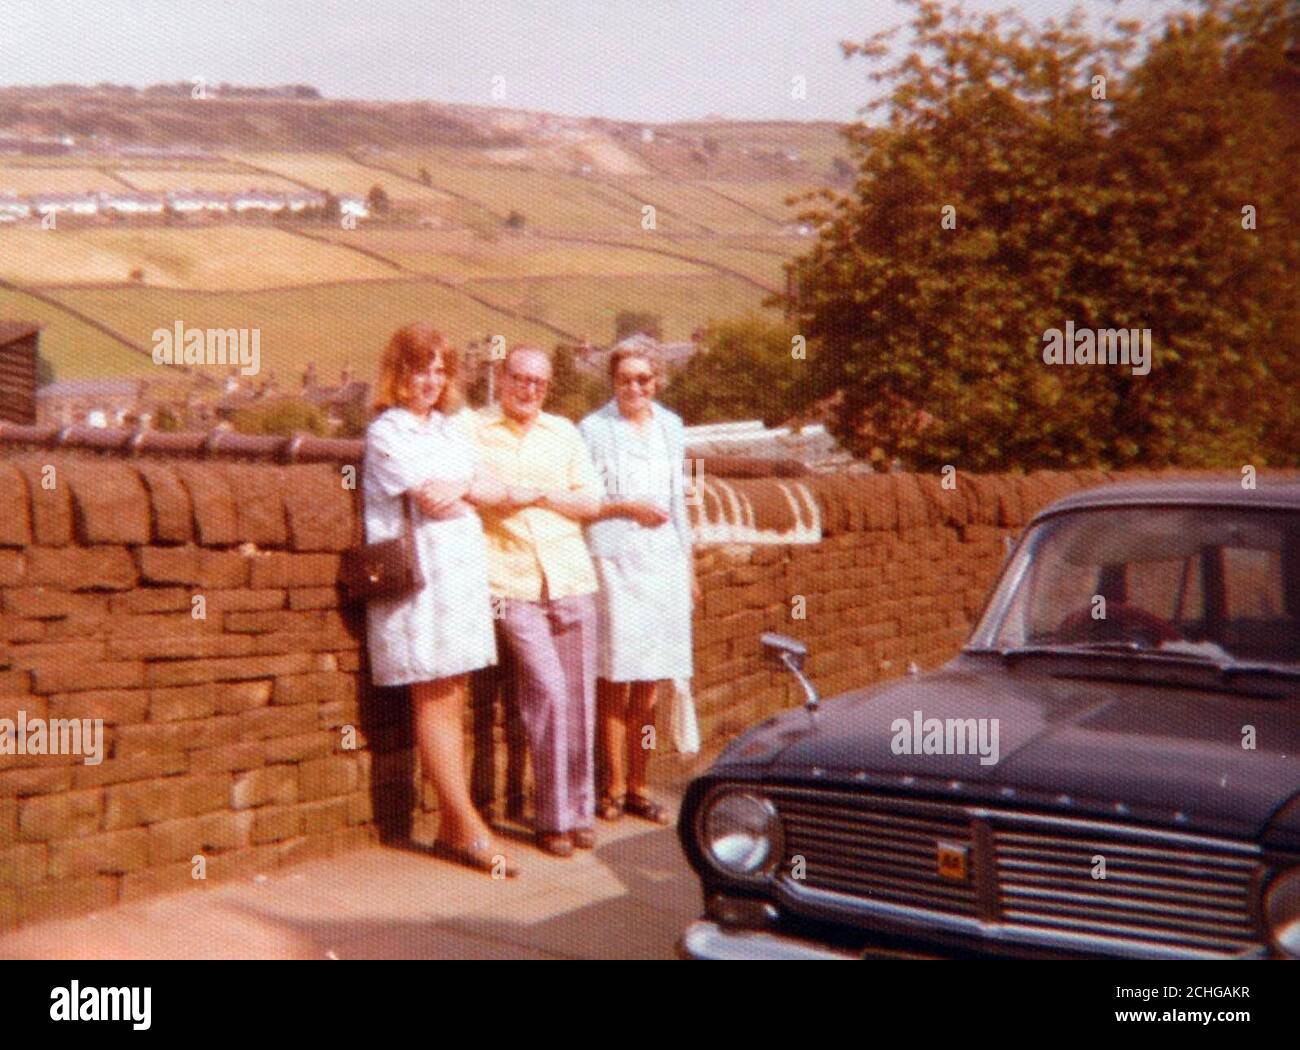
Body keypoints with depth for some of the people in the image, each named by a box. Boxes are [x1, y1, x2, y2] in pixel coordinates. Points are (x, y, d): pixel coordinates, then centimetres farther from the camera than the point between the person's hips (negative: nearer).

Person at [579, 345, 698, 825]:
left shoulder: (671, 426, 14)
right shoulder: (594, 429, -3)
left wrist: (689, 566, 19)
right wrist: (629, 507, -12)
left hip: (663, 564, 5)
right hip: (615, 561, -5)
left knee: (649, 682, 7)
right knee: (615, 680, -3)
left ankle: (637, 786, 16)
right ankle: (614, 786, 8)